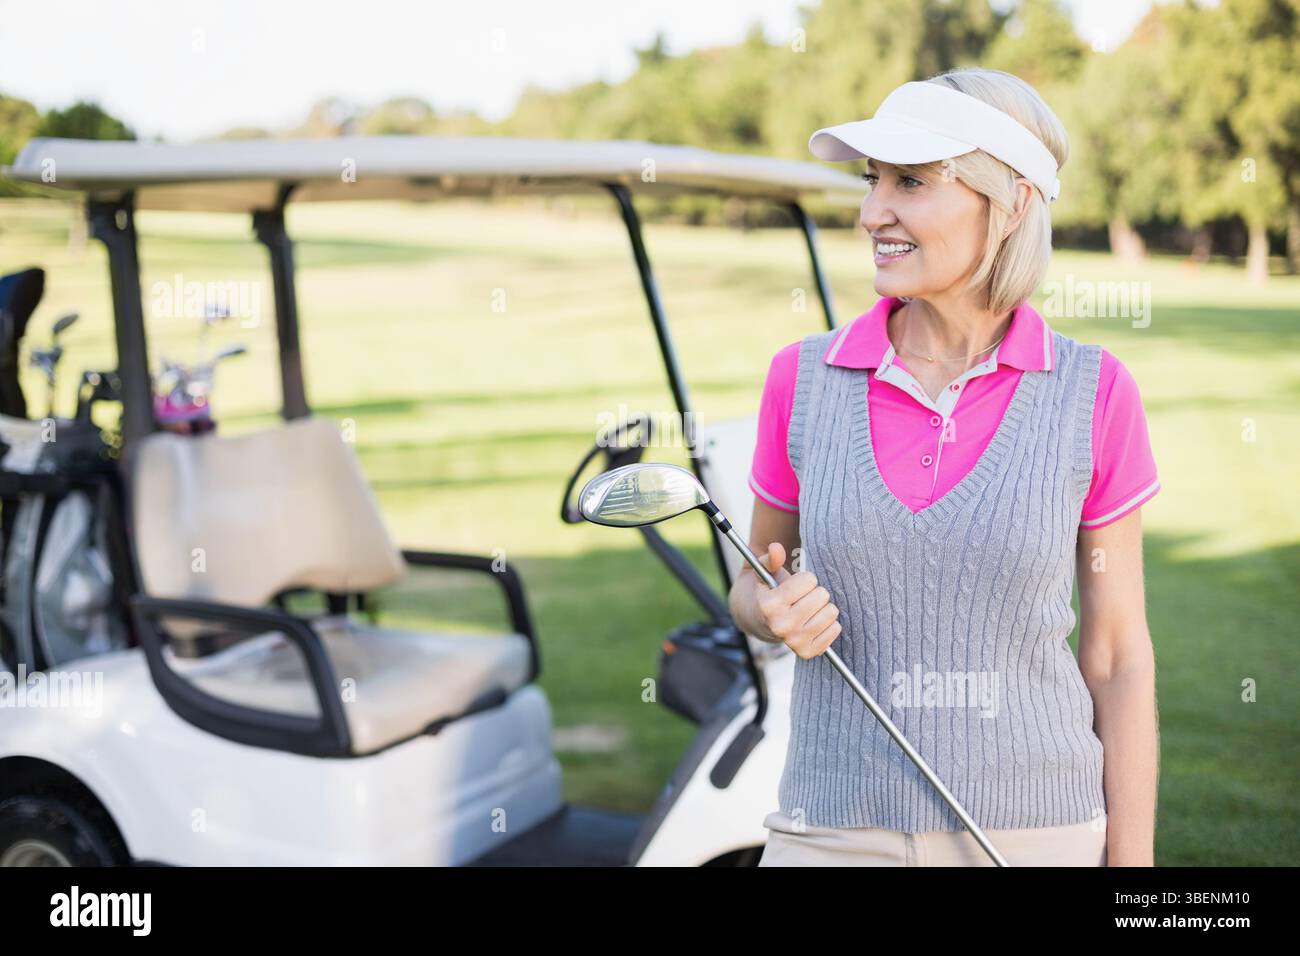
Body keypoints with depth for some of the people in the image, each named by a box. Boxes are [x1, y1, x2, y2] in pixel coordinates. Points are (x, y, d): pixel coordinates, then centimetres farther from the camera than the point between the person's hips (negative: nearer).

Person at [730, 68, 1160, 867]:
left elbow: (1119, 658, -1)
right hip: (835, 829, 1)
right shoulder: (803, 376, -3)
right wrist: (776, 611, -12)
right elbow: (753, 585, 9)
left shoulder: (1093, 391, -6)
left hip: (1034, 830, -1)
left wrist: (1130, 857, -1)